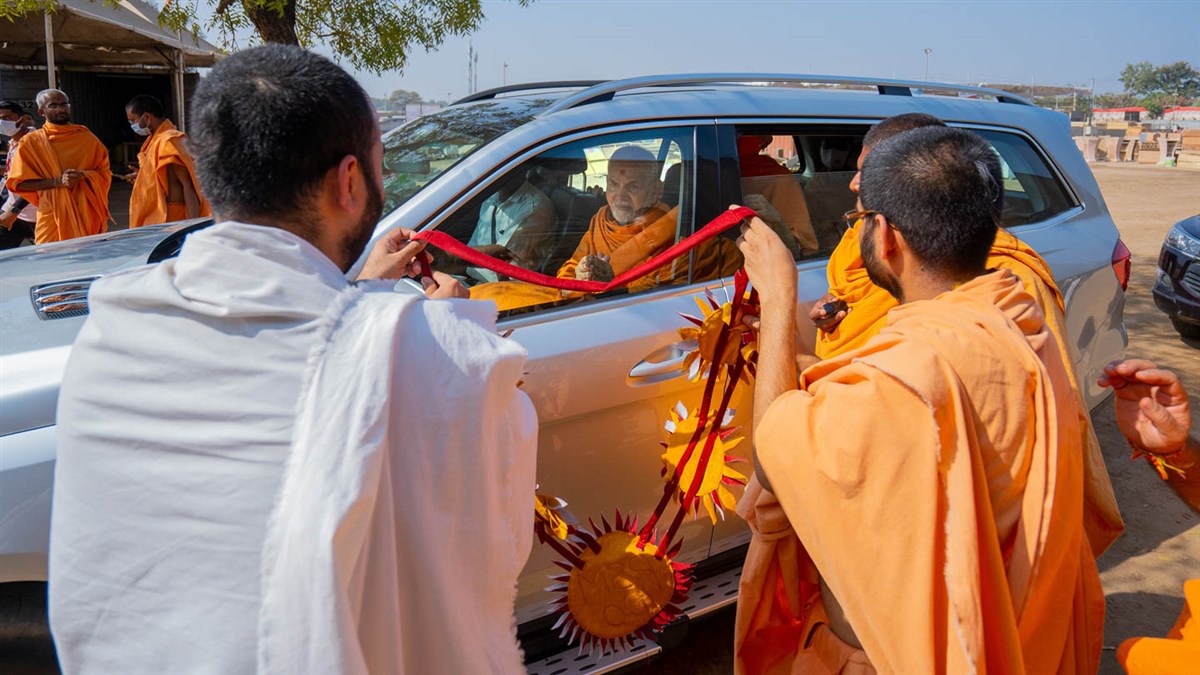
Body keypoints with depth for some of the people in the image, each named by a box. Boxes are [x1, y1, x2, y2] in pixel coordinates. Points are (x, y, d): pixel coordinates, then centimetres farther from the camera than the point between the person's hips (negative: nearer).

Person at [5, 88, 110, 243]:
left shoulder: (86, 137, 11)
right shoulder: (31, 141, 4)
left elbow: (105, 173, 11)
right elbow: (18, 183, 1)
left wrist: (83, 176, -10)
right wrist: (56, 181, -13)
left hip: (88, 215, 2)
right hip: (53, 217, -2)